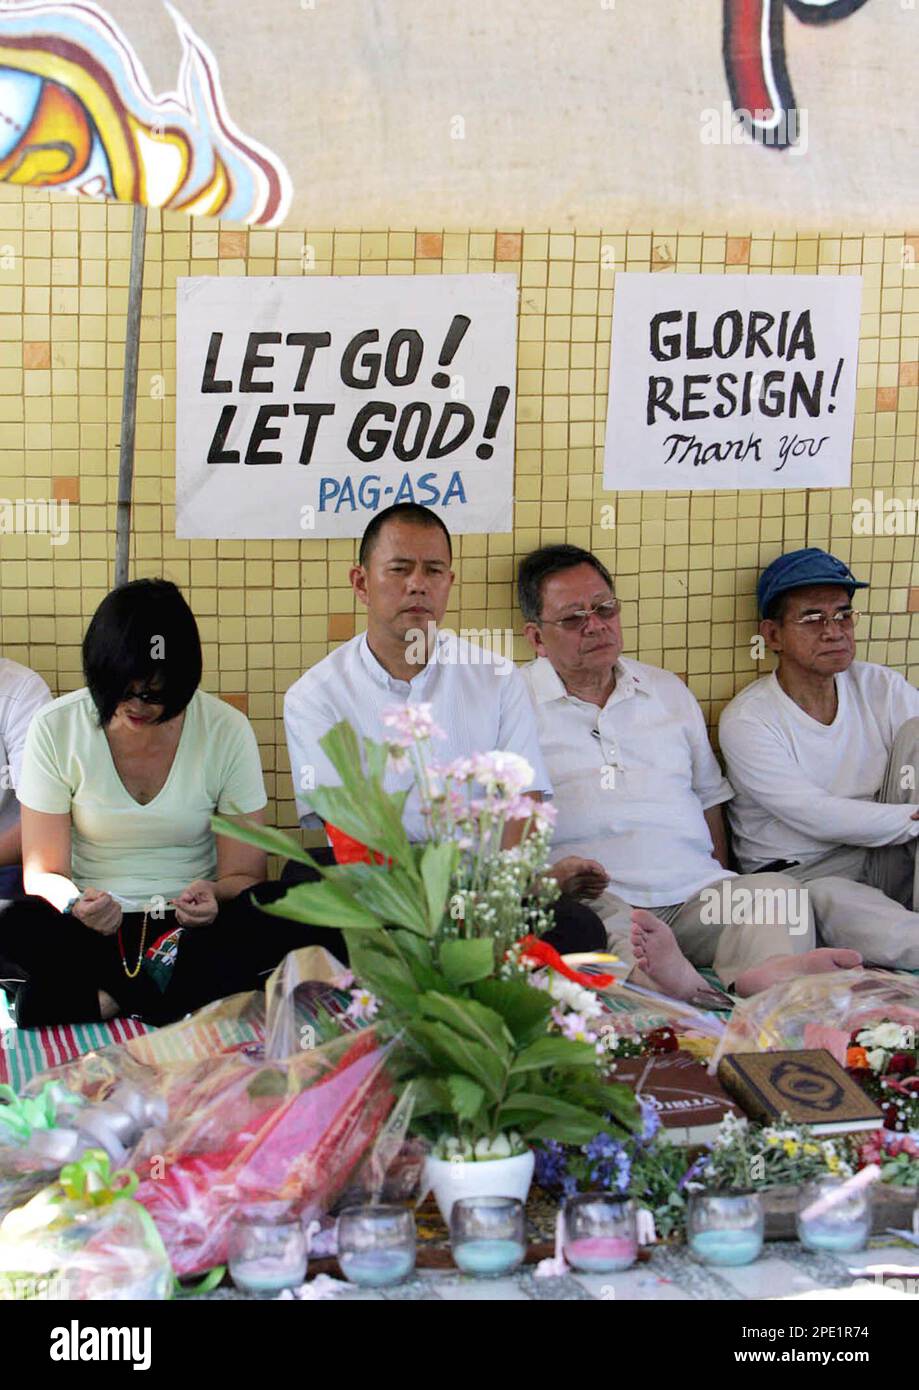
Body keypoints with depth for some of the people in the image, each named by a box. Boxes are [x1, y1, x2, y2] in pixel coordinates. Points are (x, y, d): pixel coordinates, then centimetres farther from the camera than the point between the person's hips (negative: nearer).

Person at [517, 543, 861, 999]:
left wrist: (723, 895, 12)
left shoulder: (670, 692, 25)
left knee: (776, 890, -26)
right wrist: (545, 873, -16)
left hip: (695, 893, 4)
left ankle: (768, 973, -58)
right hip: (597, 896, -4)